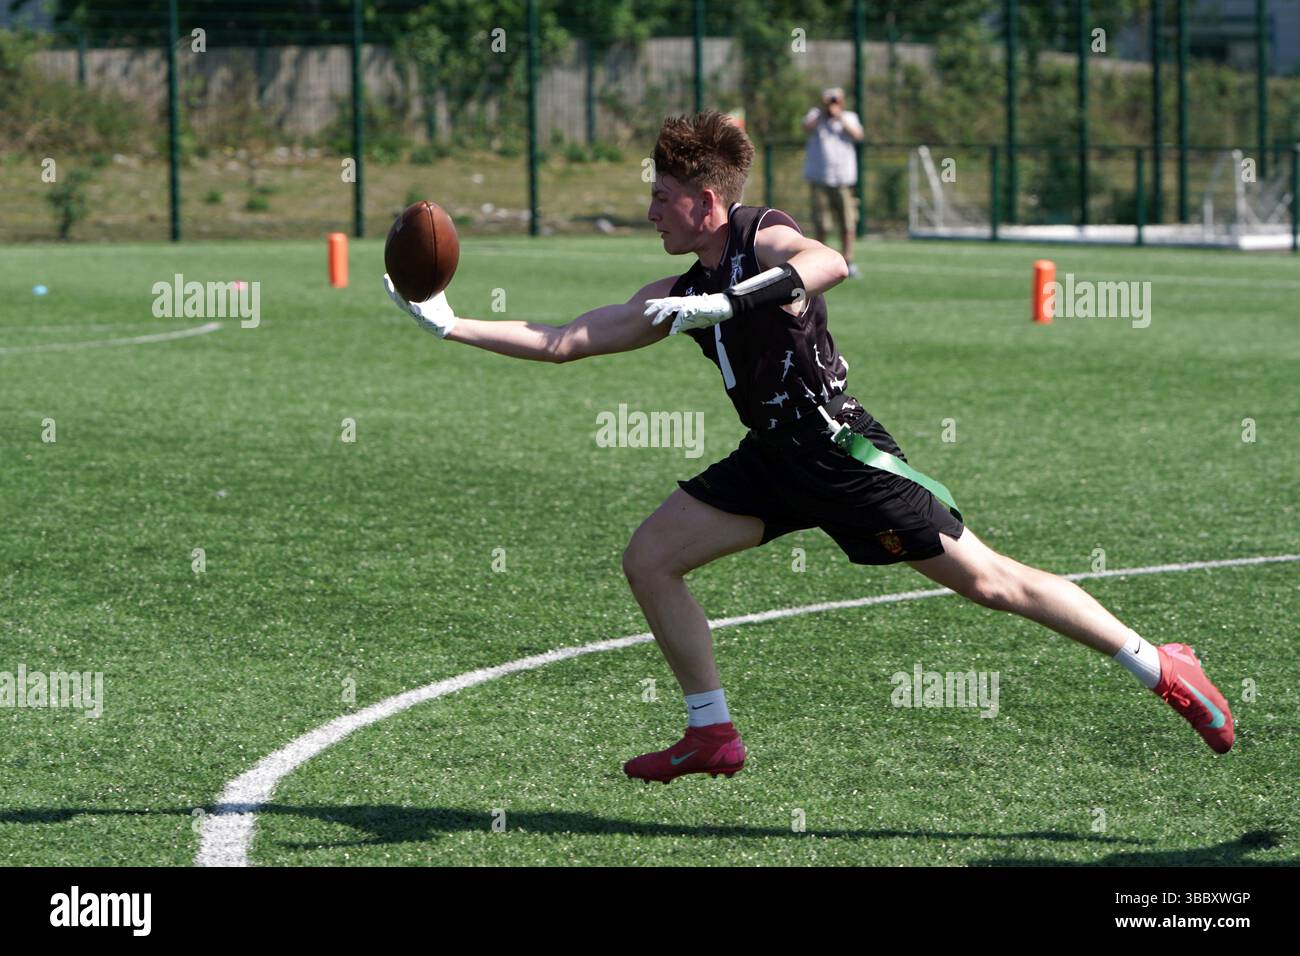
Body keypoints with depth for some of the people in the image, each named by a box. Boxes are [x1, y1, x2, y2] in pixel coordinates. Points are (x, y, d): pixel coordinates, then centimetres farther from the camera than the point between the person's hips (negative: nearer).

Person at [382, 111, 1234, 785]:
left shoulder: (764, 238, -12)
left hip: (841, 452, -8)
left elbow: (832, 264, -36)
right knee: (650, 558, 2)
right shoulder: (680, 294, 11)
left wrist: (726, 302, -42)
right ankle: (713, 734, 9)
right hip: (773, 460, 8)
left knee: (986, 580, -9)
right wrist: (453, 327, 8)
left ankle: (1162, 669, -2)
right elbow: (561, 342, 14)